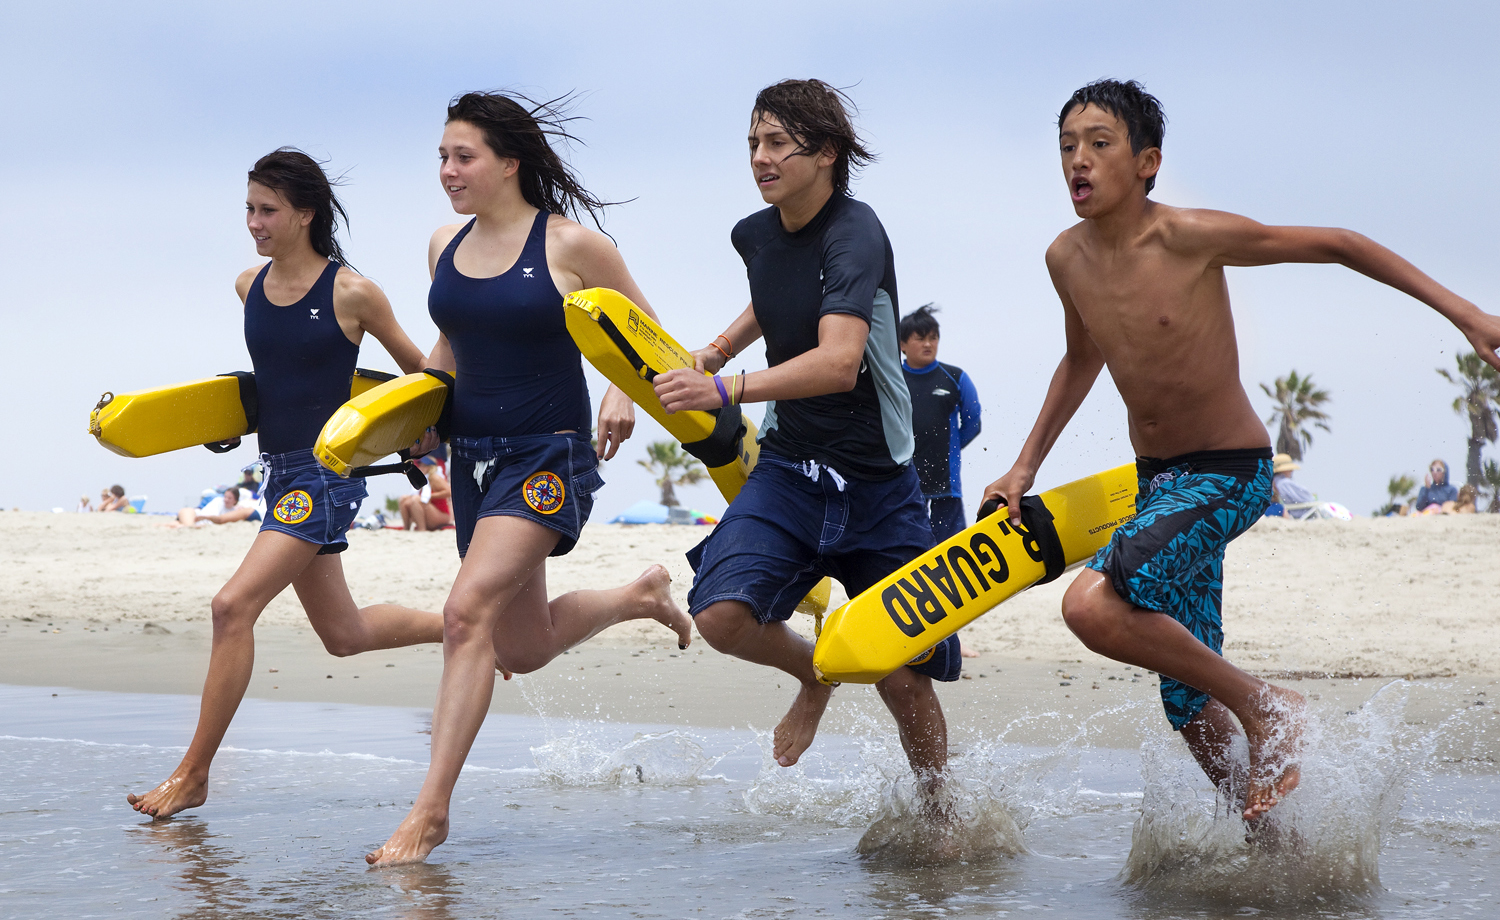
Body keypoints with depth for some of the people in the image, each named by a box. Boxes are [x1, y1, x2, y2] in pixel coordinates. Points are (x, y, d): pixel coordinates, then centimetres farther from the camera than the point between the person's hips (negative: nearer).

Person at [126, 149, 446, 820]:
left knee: (234, 606, -19)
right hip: (281, 469, 8)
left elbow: (415, 364, 4)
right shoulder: (249, 288, 5)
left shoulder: (351, 293, -12)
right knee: (344, 634, 16)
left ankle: (194, 773, -12)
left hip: (329, 471, -7)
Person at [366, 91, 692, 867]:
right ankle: (640, 597, 46)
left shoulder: (570, 245, -10)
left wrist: (623, 394, -18)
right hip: (473, 454, 7)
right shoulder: (446, 247, 6)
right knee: (523, 648, 16)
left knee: (467, 611, -24)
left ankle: (432, 807, -21)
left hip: (548, 455, -7)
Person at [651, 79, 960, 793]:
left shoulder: (855, 235, -19)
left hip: (877, 484, -5)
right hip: (787, 470, 5)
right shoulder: (754, 234, 3)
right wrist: (718, 349, 17)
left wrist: (724, 390, -43)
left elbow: (838, 362, -35)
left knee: (904, 679, -1)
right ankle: (815, 672, 12)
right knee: (721, 614, -20)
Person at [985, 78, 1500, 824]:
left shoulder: (1190, 237, -20)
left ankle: (1265, 709, -12)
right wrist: (1026, 466, 18)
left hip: (1231, 473, -7)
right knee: (1187, 705, 9)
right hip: (1156, 480, 7)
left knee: (1092, 604, -30)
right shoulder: (1067, 259, -1)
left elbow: (1335, 245, -10)